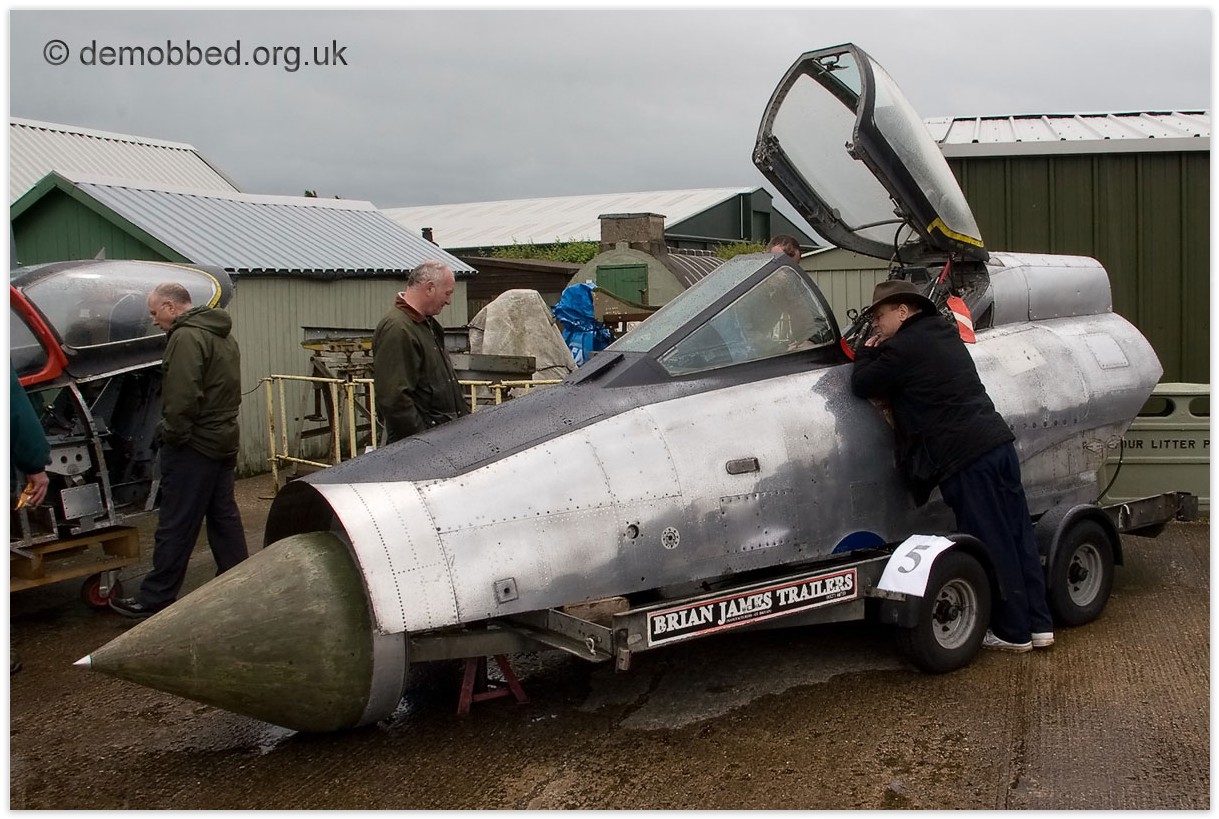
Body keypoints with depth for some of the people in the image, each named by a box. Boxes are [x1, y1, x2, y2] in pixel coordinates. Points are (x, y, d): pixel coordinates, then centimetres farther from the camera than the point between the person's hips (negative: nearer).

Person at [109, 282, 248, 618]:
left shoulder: (186, 337, -16)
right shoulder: (223, 336, 15)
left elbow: (182, 396, -25)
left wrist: (172, 433, -13)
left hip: (193, 445, -10)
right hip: (224, 441, 10)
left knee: (175, 527, -3)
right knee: (224, 516, 14)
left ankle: (155, 599, 5)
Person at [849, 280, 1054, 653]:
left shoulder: (903, 348, -9)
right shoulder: (944, 332, 18)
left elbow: (861, 385, -2)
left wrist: (866, 352, 15)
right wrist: (877, 352, 22)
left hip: (965, 460, -9)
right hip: (998, 441, 9)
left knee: (993, 547, 0)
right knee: (1018, 537, 12)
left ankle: (1012, 632, 11)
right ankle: (1038, 623, 19)